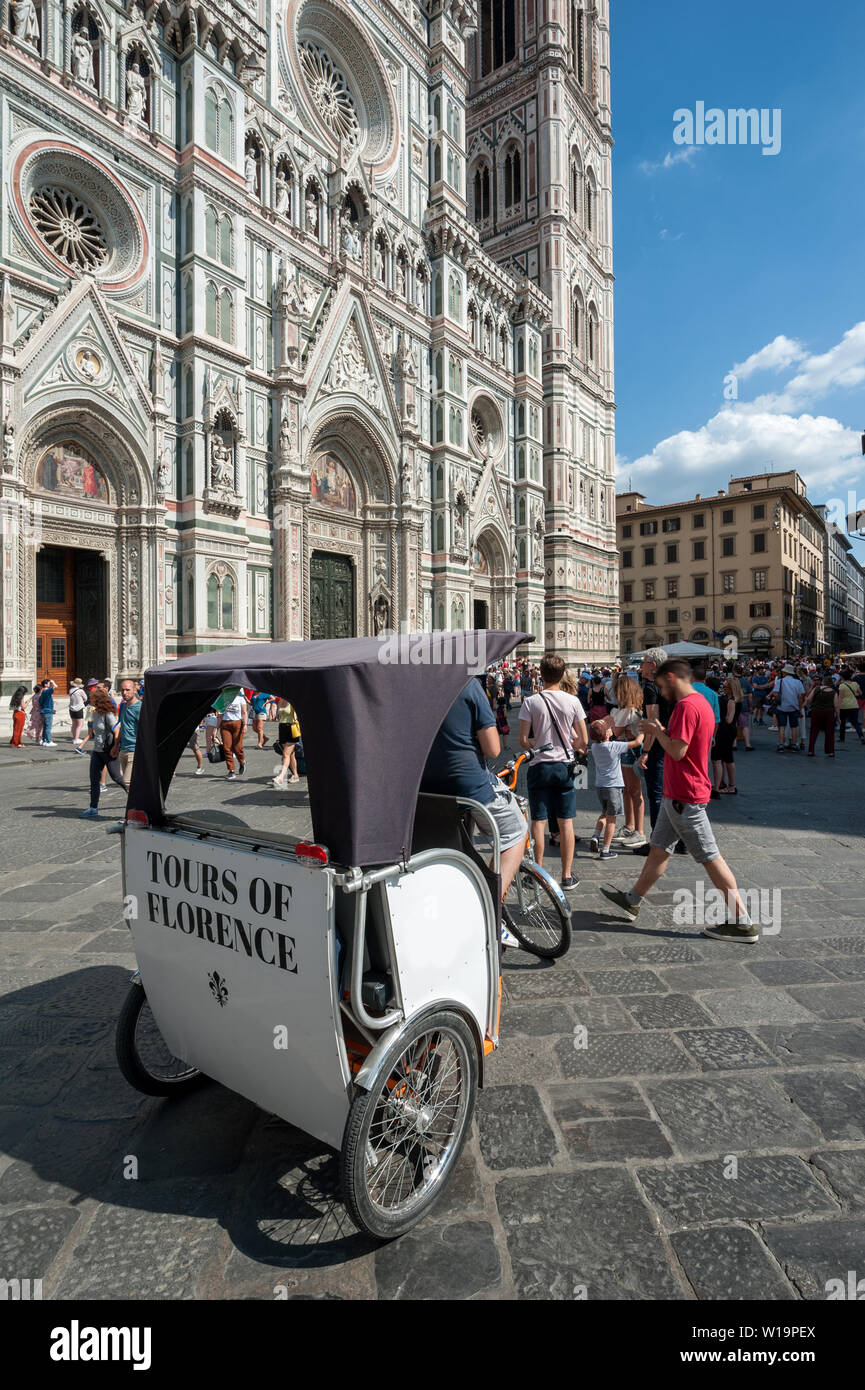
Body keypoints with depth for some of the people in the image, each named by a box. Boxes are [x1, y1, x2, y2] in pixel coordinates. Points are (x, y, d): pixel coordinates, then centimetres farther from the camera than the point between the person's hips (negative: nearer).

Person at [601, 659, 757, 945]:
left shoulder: (686, 706, -19)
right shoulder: (700, 703, 13)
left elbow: (678, 751, -23)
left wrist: (657, 730, -8)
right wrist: (661, 731, 10)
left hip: (685, 797, -10)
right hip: (677, 793, 10)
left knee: (709, 857, -3)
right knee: (659, 848, 17)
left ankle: (743, 923, 7)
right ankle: (632, 901, 29)